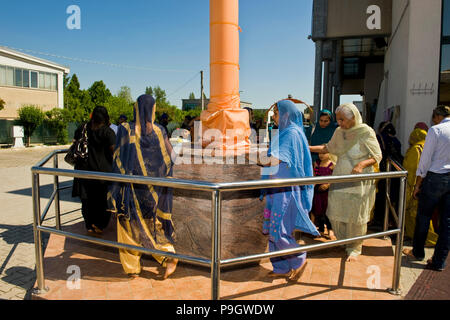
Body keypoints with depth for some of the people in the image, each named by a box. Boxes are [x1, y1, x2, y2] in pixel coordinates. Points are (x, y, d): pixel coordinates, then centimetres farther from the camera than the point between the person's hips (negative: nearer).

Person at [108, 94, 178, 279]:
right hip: (154, 188, 2)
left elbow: (118, 157, -5)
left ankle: (132, 267, 21)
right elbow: (171, 157, -1)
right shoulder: (159, 131, -4)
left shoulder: (125, 129, -7)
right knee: (155, 222, 17)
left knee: (130, 224, 12)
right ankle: (169, 257, 3)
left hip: (131, 186, -1)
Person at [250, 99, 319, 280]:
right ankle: (282, 268, 21)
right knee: (275, 228, 10)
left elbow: (274, 160, -19)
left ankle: (299, 259, 17)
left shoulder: (292, 133, -13)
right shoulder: (283, 132, 16)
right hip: (278, 187, 9)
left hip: (287, 189, -9)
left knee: (278, 229, -5)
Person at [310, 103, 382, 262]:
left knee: (355, 216, 4)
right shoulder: (339, 132, 4)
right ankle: (343, 242, 33)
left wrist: (362, 164, -26)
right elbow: (329, 148, 19)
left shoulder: (366, 132, -11)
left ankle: (354, 249, 24)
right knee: (335, 213, 7)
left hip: (358, 183, -5)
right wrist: (309, 148, 10)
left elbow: (377, 156, -8)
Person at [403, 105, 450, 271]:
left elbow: (426, 159, -11)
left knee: (423, 216, 11)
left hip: (435, 177, -5)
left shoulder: (435, 130, -9)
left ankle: (418, 252, 26)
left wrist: (418, 184, -5)